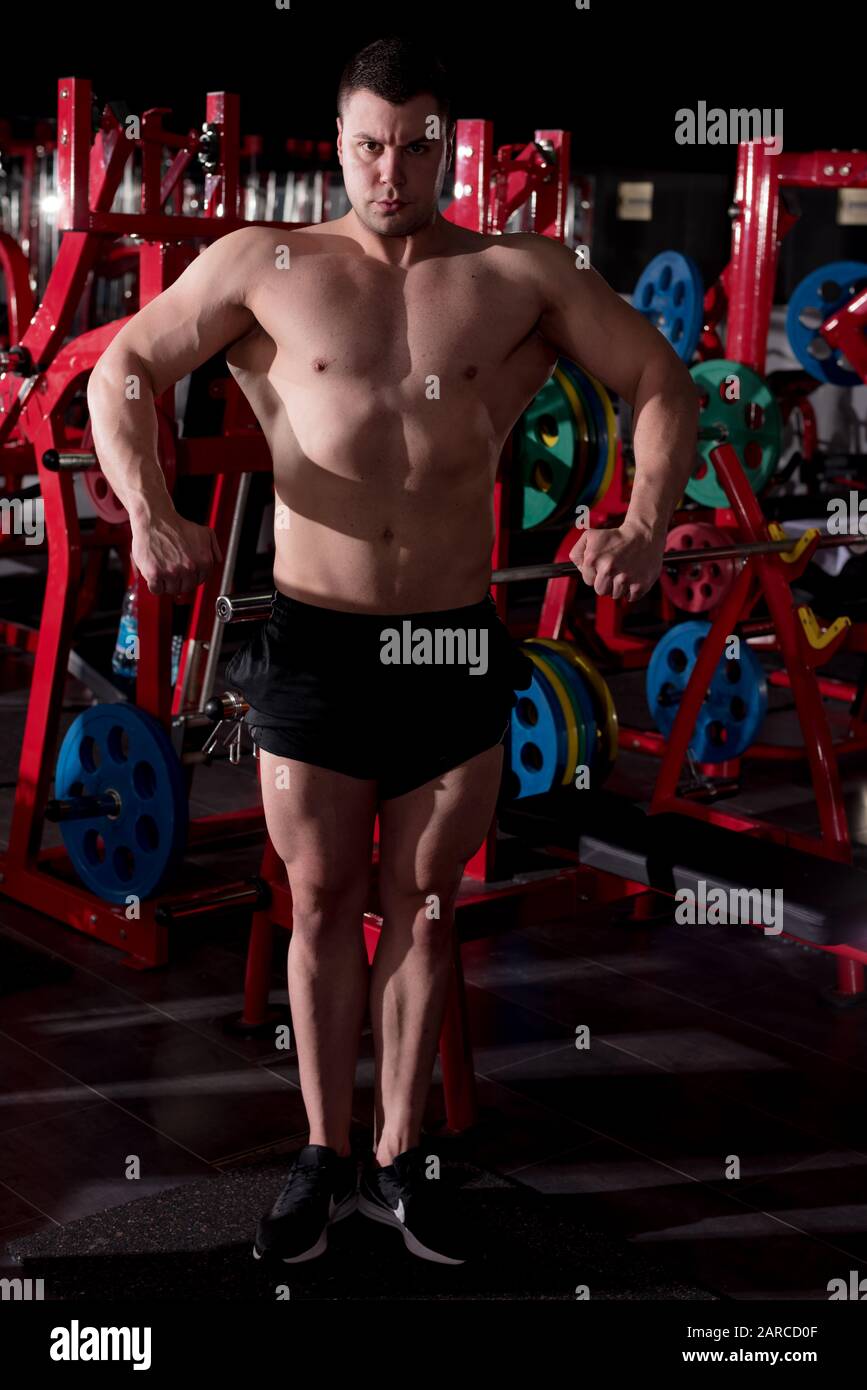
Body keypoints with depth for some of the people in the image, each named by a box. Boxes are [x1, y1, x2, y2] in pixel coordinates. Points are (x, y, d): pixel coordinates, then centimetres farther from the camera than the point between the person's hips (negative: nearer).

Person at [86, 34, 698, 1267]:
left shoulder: (522, 276, 2)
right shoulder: (267, 266, 2)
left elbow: (663, 385, 3)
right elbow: (122, 372, 5)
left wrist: (644, 529, -15)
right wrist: (148, 513, -13)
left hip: (458, 647, 1)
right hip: (312, 643, 0)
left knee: (425, 908, 10)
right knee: (323, 906, 9)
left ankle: (399, 1163, 25)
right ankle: (324, 1157, 25)